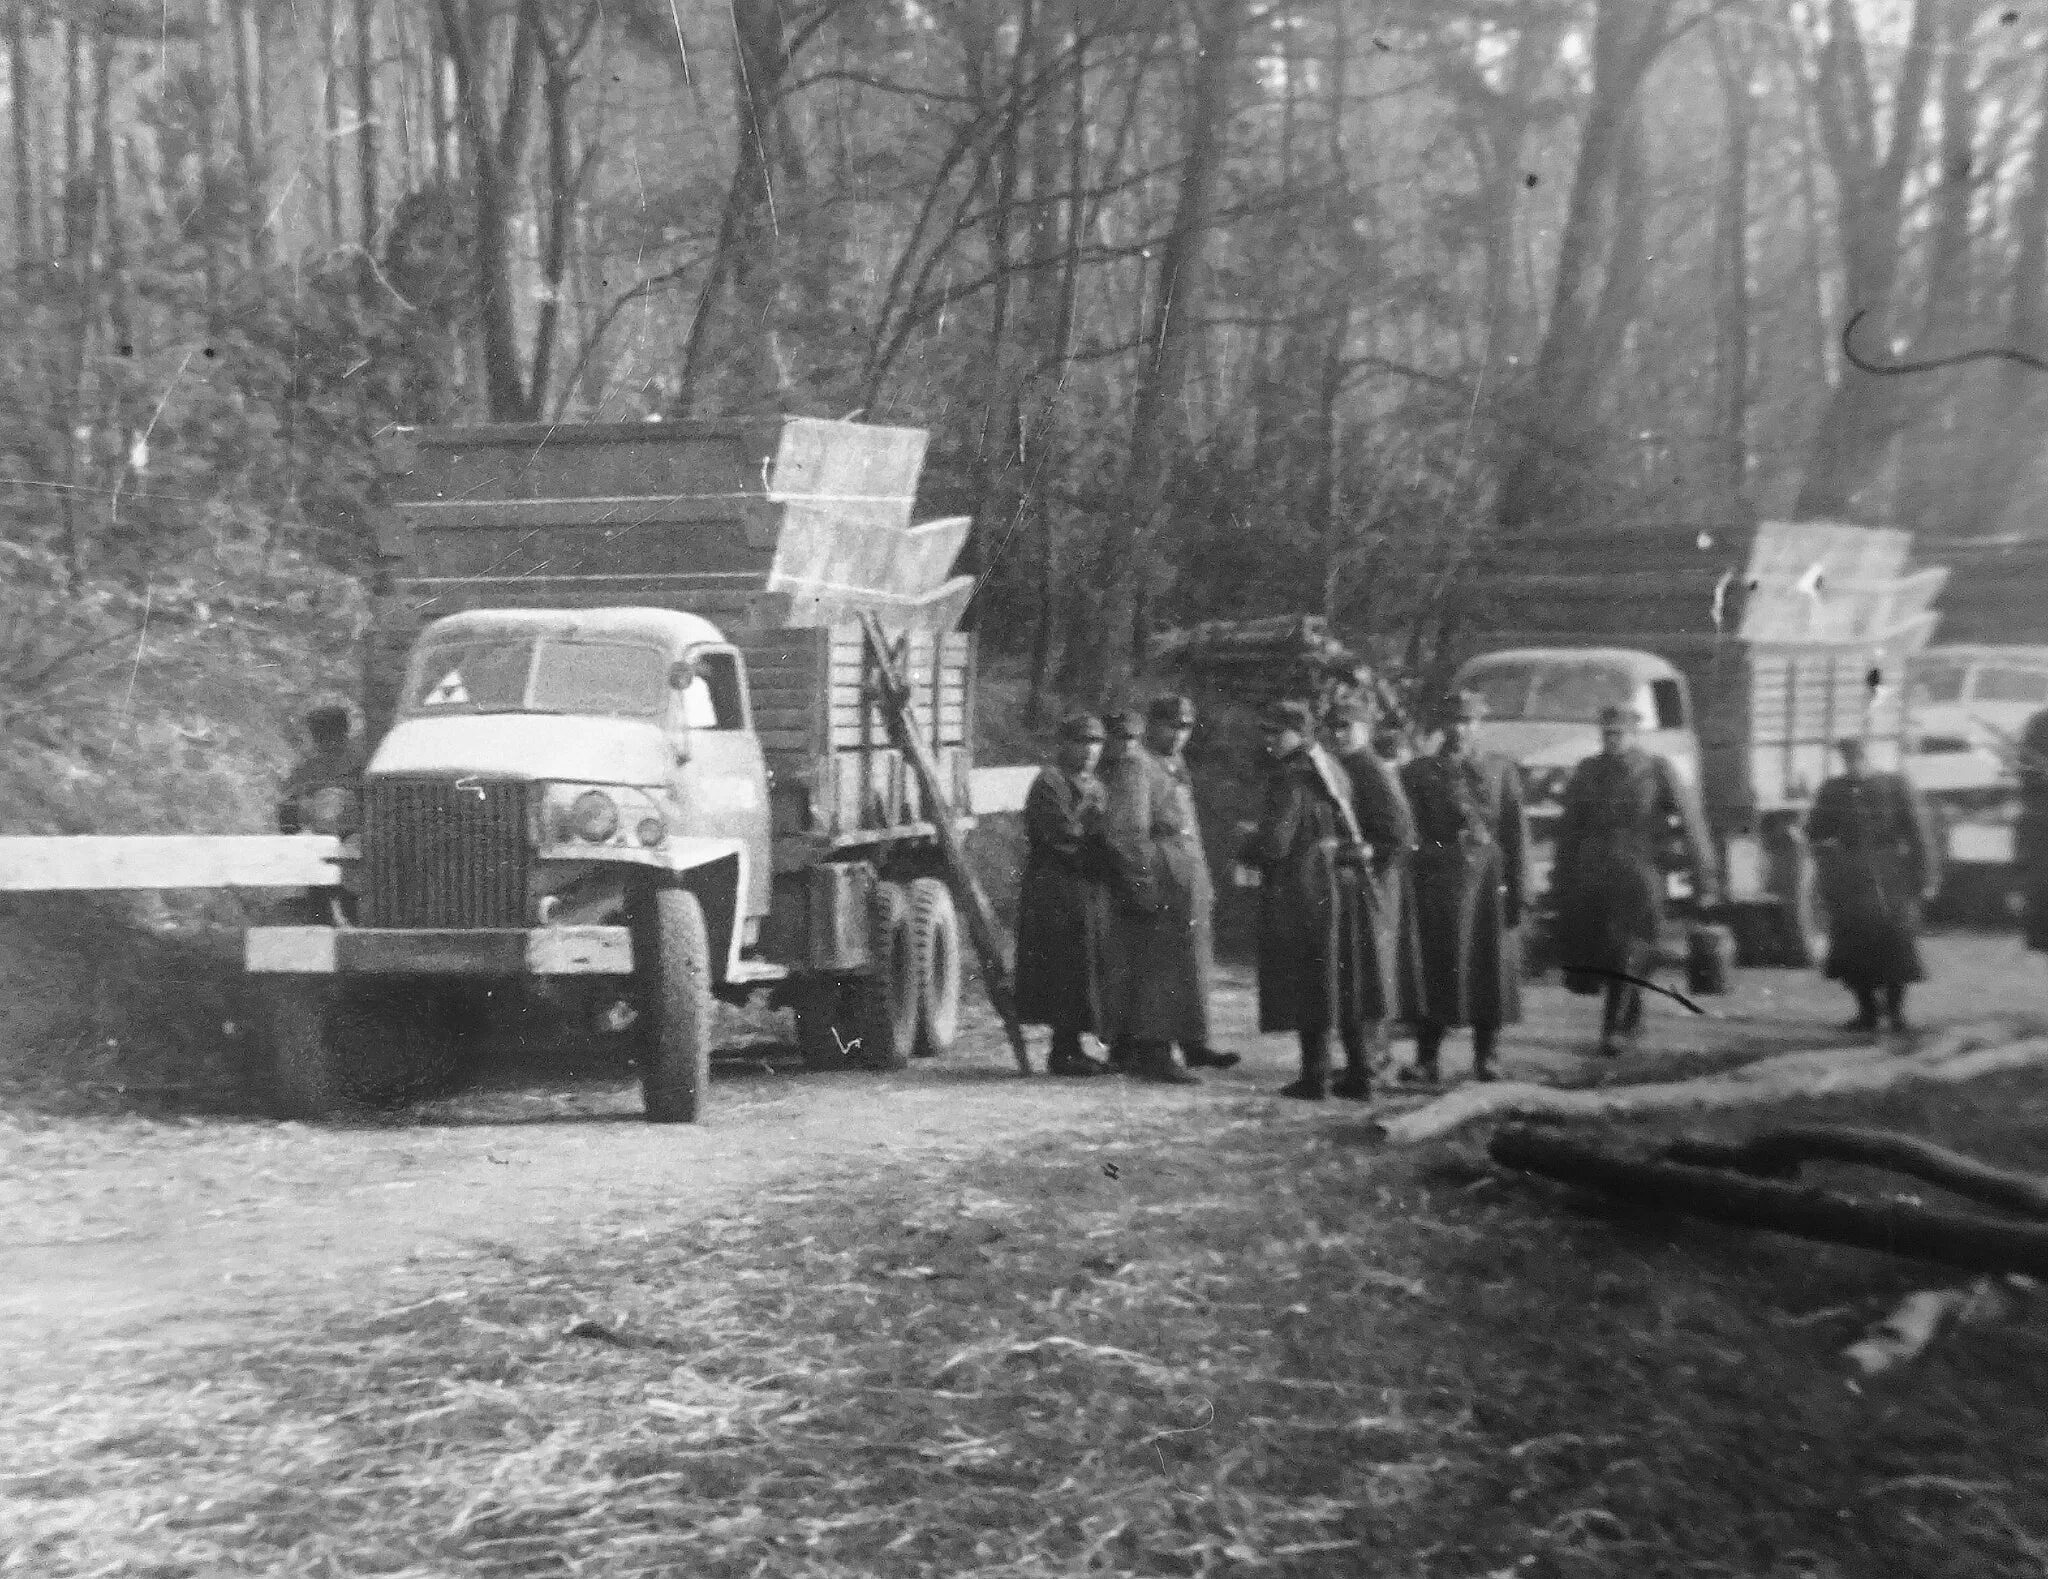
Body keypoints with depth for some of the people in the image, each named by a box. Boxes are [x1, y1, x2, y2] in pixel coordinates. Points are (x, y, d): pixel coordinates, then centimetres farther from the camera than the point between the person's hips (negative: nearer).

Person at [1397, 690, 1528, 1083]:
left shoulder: (1500, 770, 9)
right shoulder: (1418, 773, 8)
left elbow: (1516, 833, 5)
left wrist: (1517, 889, -1)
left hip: (1486, 879, 0)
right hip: (1435, 882, 0)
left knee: (1489, 971, 1)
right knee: (1432, 968, -2)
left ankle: (1485, 1059, 10)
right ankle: (1427, 1060, 2)